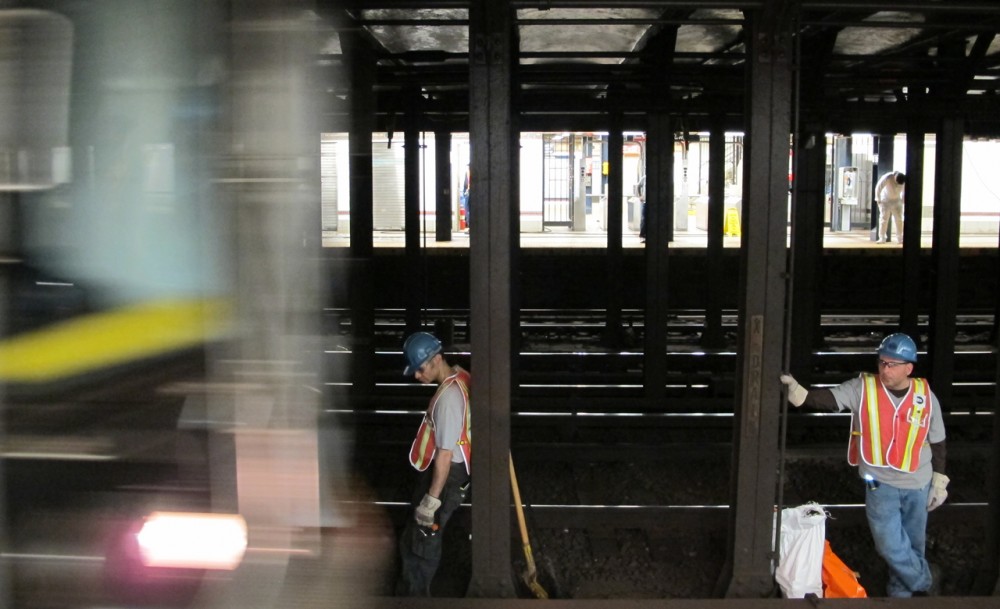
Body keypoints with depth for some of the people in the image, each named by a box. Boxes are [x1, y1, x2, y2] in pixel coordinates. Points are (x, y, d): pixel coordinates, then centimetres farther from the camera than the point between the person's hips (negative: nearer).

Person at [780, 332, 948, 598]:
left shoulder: (926, 396, -8)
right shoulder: (862, 388, -13)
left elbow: (937, 442, 3)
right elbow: (826, 399, -26)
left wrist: (939, 483, 6)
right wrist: (795, 389, -45)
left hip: (918, 485, 2)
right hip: (880, 483, -2)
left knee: (913, 545, 17)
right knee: (891, 545, -4)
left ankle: (901, 590, 42)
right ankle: (922, 582, 25)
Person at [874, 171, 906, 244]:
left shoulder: (904, 180, -16)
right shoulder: (887, 178, -28)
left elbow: (904, 190, 4)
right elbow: (878, 188, -21)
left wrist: (902, 201, 6)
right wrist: (878, 200, -15)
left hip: (897, 201, 3)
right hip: (885, 201, -3)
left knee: (899, 220, 2)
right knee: (884, 219, -9)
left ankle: (900, 238, 9)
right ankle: (882, 238, -7)